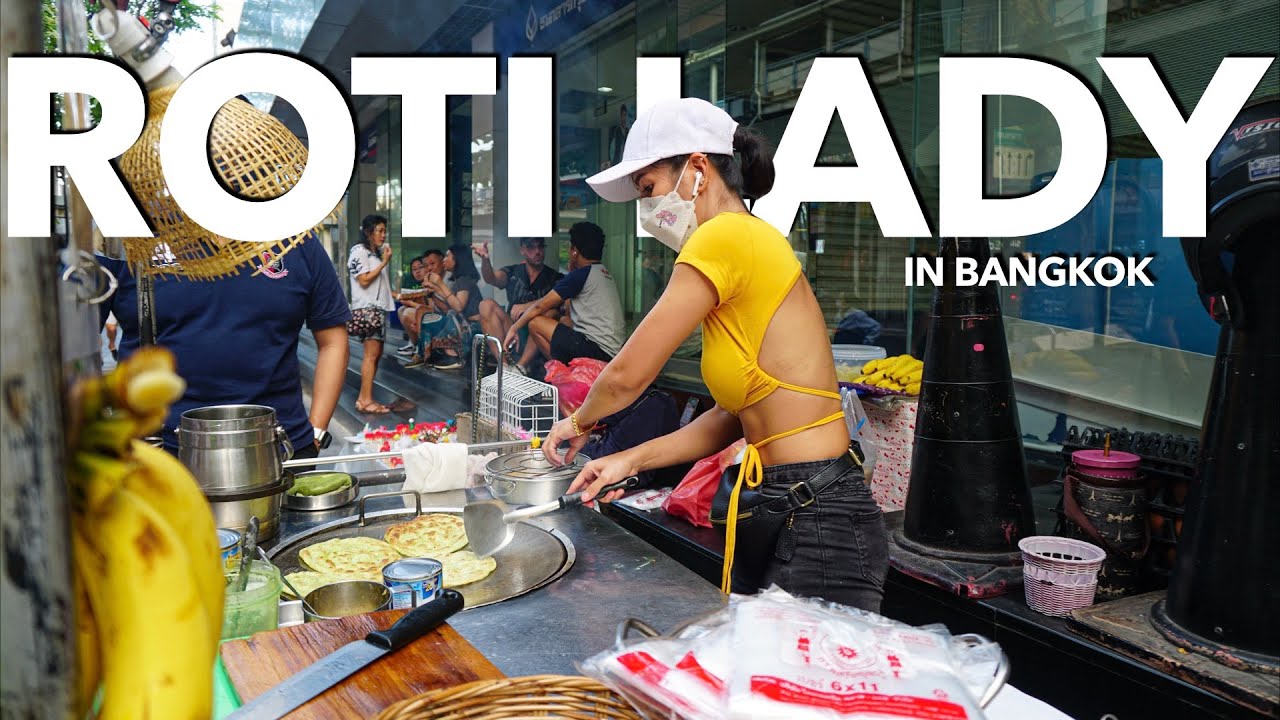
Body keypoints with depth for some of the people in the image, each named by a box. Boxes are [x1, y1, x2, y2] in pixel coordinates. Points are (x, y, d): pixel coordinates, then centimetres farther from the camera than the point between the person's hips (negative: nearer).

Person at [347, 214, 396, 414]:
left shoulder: (375, 253, 21)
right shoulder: (359, 251, -6)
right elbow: (364, 280, -14)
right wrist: (384, 262, -11)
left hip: (378, 307, 9)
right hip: (367, 308, -9)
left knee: (376, 354, 6)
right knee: (371, 354, -14)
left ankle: (363, 398, 9)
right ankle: (367, 400, -14)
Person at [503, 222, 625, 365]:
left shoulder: (582, 274, -9)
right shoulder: (605, 274, 17)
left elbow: (540, 306, -5)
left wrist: (514, 328, 7)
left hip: (597, 351, -9)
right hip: (613, 351, 9)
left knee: (535, 323, -4)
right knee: (564, 320, 29)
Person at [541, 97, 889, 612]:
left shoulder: (727, 236, -16)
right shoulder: (748, 244, 13)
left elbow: (627, 375, -12)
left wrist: (580, 422, 9)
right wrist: (633, 460, 9)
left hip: (819, 522, -9)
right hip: (776, 513, 9)